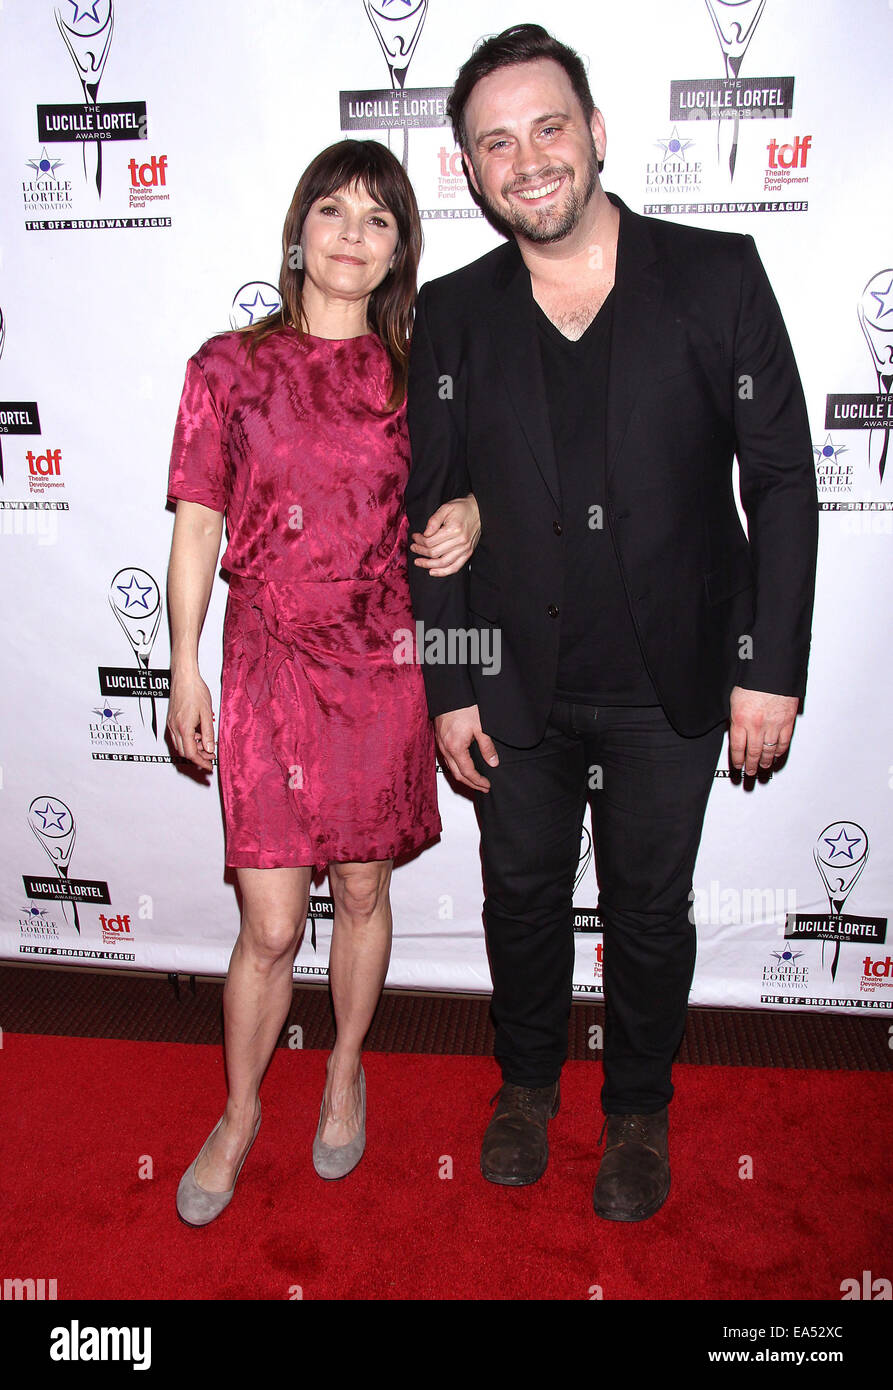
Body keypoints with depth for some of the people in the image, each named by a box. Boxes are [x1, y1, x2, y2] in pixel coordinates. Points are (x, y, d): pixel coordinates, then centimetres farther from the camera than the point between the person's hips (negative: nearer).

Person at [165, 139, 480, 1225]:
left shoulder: (413, 373, 5)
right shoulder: (229, 366, 1)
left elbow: (456, 488, 16)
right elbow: (197, 526, 2)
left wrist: (467, 518, -8)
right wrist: (184, 670, 0)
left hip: (383, 668, 2)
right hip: (271, 668, -1)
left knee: (363, 891, 14)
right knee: (271, 924, 1)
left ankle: (345, 1076, 40)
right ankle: (239, 1114, 28)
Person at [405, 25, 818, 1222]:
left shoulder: (717, 274, -4)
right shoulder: (452, 316, 1)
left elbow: (782, 479, -4)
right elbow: (432, 513, 2)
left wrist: (771, 667, -8)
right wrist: (447, 691, -1)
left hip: (670, 683, -1)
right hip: (515, 685, 2)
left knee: (651, 911, 14)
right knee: (522, 898, 17)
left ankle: (640, 1112, 40)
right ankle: (527, 1085, 44)